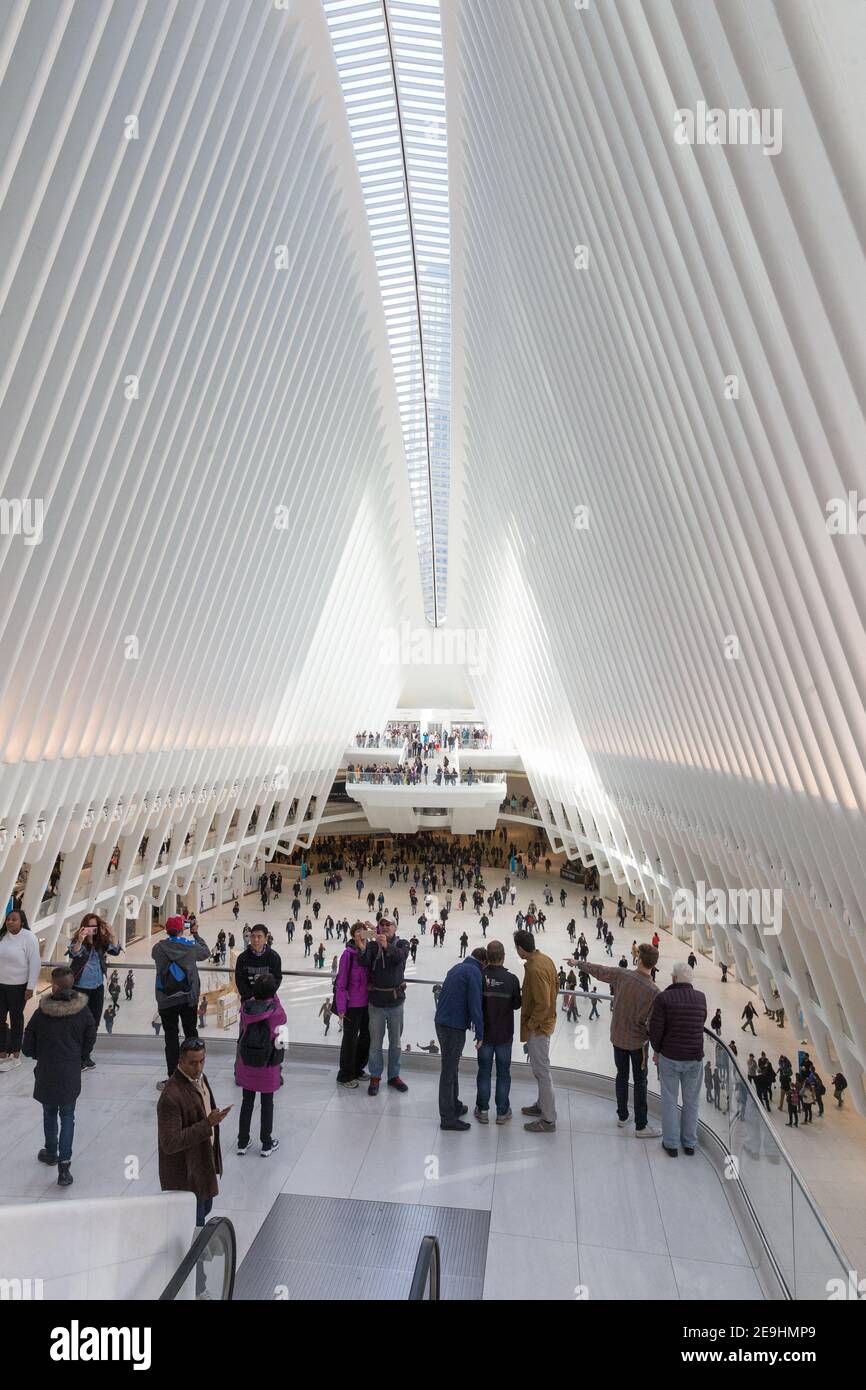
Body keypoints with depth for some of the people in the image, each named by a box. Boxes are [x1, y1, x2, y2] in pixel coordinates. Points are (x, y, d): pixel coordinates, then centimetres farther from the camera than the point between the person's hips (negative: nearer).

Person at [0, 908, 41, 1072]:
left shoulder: (29, 938, -14)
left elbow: (34, 964, -13)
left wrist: (30, 987, -14)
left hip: (18, 986, -4)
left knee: (16, 1018, 8)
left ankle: (15, 1055, 20)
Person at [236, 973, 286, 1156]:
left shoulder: (246, 1007, -16)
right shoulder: (277, 1012, -24)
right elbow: (280, 1041, -14)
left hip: (246, 1064, 3)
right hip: (268, 1066, -3)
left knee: (247, 1102, 20)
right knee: (267, 1104, 15)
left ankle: (242, 1143, 33)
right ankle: (267, 1145, 28)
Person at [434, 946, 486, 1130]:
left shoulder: (457, 967, 13)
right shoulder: (474, 972, -13)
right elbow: (475, 1005, -18)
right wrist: (479, 1034, -12)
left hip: (441, 1023, 9)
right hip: (454, 1027, -9)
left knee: (451, 1066, 22)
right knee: (449, 1070, 0)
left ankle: (454, 1105, 35)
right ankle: (448, 1118, 9)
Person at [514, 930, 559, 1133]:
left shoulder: (534, 970, -28)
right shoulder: (546, 959, 0)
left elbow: (543, 1004, -27)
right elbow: (555, 984, 13)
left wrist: (530, 1026, -16)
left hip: (538, 1027, -10)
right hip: (546, 1020, 10)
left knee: (541, 1071, 2)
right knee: (539, 1068, 23)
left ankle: (549, 1119, 13)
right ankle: (542, 1105, 38)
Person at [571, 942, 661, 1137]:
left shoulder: (621, 975, -16)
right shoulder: (654, 992, -23)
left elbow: (598, 970, -1)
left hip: (618, 1037, 3)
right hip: (638, 1042, -3)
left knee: (622, 1076, 21)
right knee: (640, 1083, 12)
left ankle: (622, 1116, 34)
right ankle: (641, 1125, 21)